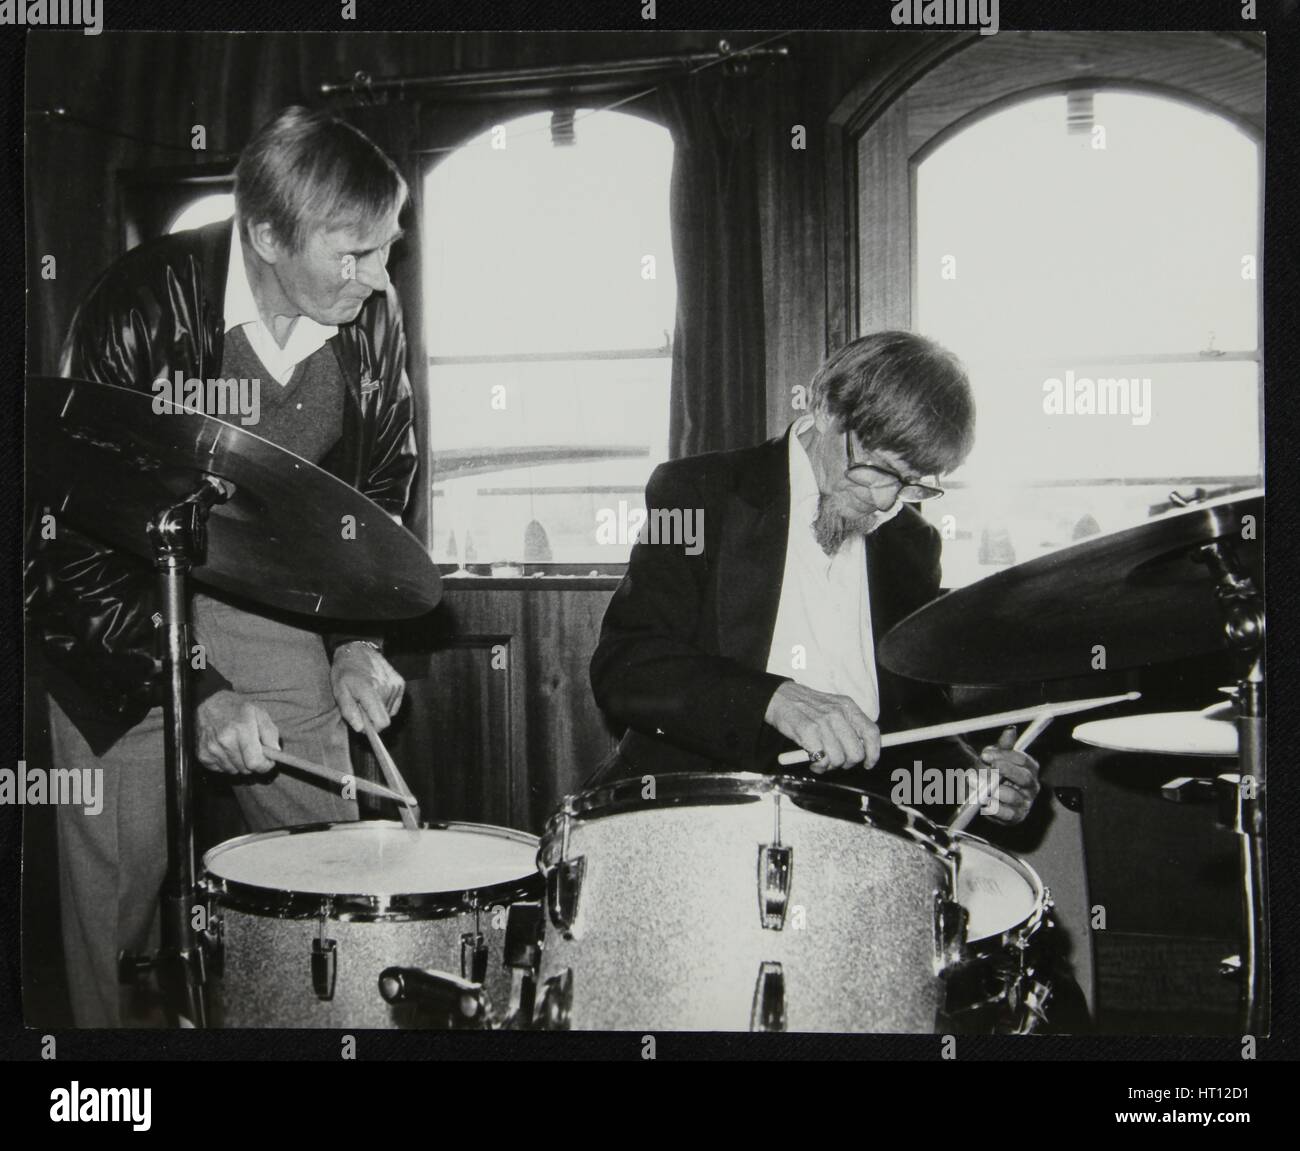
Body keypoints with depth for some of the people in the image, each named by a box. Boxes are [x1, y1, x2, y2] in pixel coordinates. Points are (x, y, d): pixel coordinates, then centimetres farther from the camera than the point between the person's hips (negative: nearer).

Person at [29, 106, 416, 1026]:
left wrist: (356, 640, -7)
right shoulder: (147, 303, -23)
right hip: (124, 606, -4)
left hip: (274, 604, 4)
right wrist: (194, 690, -28)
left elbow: (382, 489, 6)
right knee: (119, 880, -2)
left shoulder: (372, 316, -8)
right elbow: (76, 533, -22)